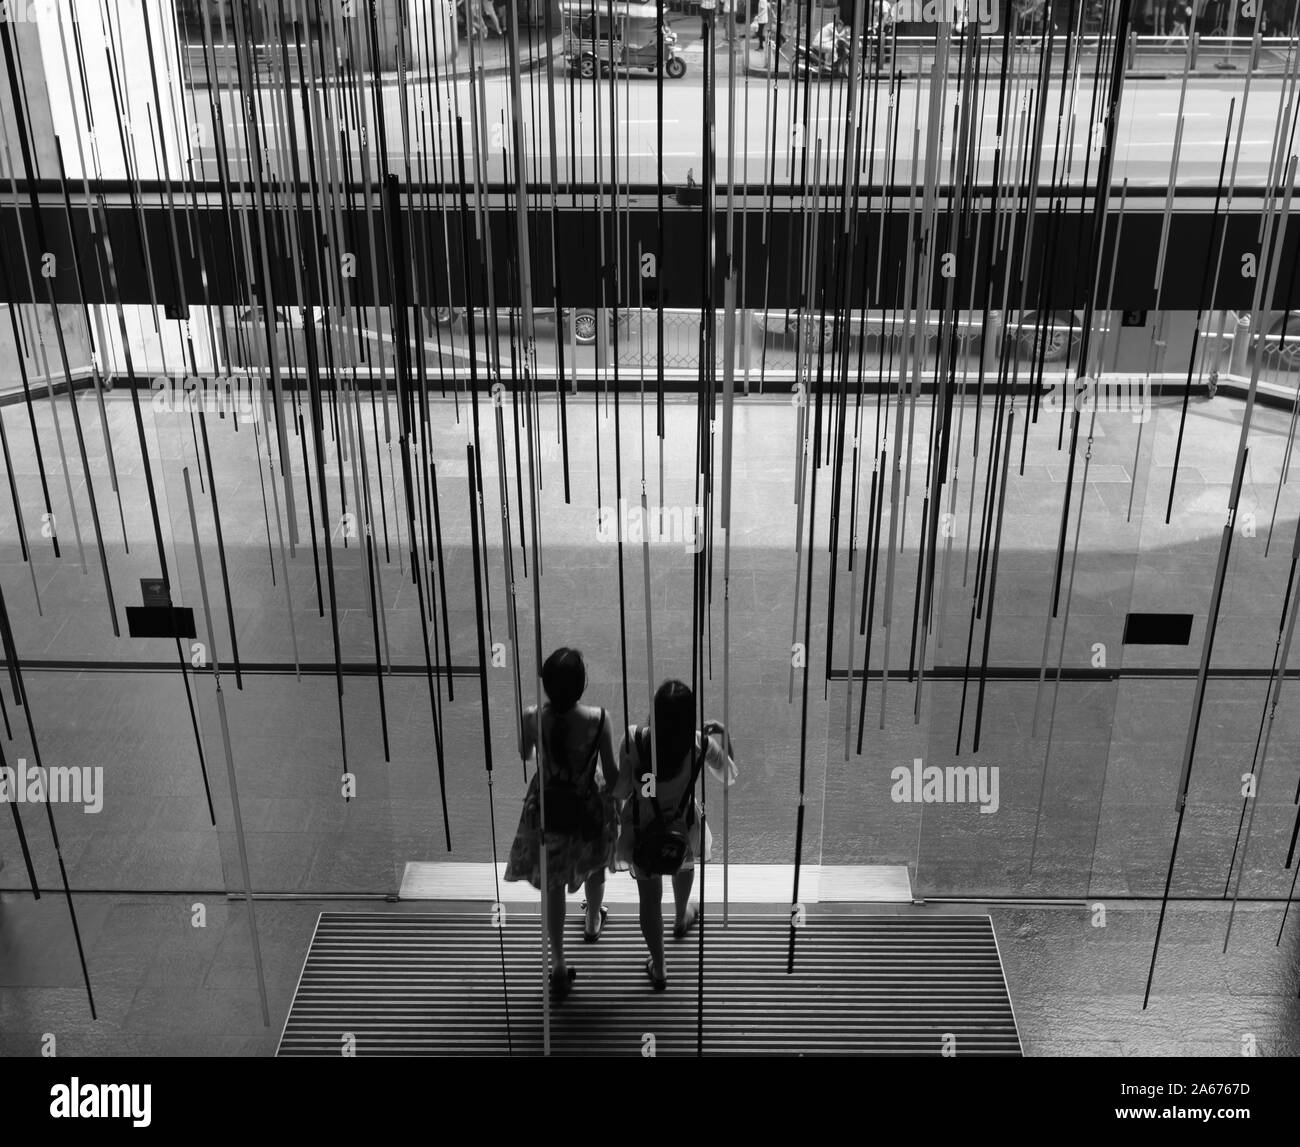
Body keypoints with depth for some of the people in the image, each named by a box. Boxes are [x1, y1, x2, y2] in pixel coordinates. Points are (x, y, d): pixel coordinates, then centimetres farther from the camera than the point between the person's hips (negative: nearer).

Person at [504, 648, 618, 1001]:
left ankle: (558, 967, 25)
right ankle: (593, 921, 59)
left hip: (547, 809, 1)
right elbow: (610, 773, -15)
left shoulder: (532, 718, -23)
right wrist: (617, 806, 4)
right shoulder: (598, 720, -28)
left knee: (553, 885, 19)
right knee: (595, 866, 32)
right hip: (589, 809, 0)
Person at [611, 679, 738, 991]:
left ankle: (659, 970, 32)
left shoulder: (634, 740, -28)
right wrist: (722, 739, 8)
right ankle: (682, 918, 63)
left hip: (642, 831, -1)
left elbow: (621, 790, -18)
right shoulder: (701, 744, -23)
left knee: (650, 897, 17)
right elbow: (729, 777, -5)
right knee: (683, 865, 36)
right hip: (682, 827, 2)